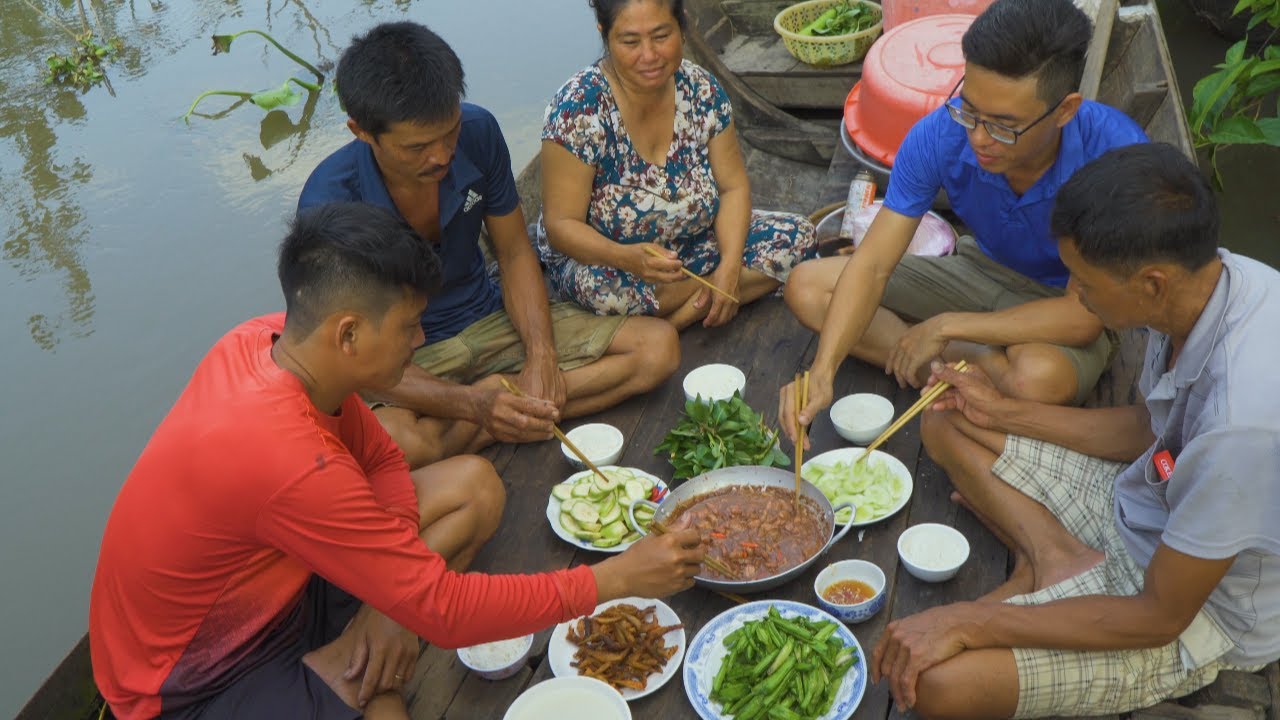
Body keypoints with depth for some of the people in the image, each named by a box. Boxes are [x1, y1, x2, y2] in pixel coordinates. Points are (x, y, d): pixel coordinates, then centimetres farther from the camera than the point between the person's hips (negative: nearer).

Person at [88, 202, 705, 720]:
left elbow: (380, 458, 3)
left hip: (267, 583, 8)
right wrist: (615, 579, -21)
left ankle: (339, 665, -1)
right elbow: (444, 612, -28)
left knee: (474, 484, 2)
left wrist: (393, 599, -9)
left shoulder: (272, 340, -12)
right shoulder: (289, 463, -37)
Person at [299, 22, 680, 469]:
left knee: (658, 347, -10)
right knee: (399, 444, -42)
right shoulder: (330, 202, -25)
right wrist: (473, 403, -37)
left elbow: (515, 254, 1)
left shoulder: (477, 133, -12)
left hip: (490, 322, 6)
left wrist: (541, 356, -15)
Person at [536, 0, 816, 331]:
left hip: (693, 244, 5)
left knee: (796, 235, -10)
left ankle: (673, 318, -15)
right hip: (599, 258, -4)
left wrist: (730, 267, -22)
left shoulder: (701, 89, -10)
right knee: (604, 285, -39)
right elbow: (560, 225, -23)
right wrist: (627, 258, -42)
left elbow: (733, 187, -4)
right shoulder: (579, 107, -23)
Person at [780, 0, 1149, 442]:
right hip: (981, 271, 5)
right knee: (808, 287, -12)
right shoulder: (940, 135, -23)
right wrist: (823, 370, -36)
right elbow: (872, 266, -21)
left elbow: (1084, 317, -29)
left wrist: (946, 327, -25)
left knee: (1039, 378, -41)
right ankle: (990, 367, -15)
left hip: (1068, 303, -4)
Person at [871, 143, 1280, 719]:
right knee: (945, 423, 7)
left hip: (1197, 611, -8)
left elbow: (1160, 615, -25)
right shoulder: (1206, 275, -13)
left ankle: (1046, 568, -1)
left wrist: (968, 622, -24)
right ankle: (1053, 556, -5)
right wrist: (1005, 412, 3)